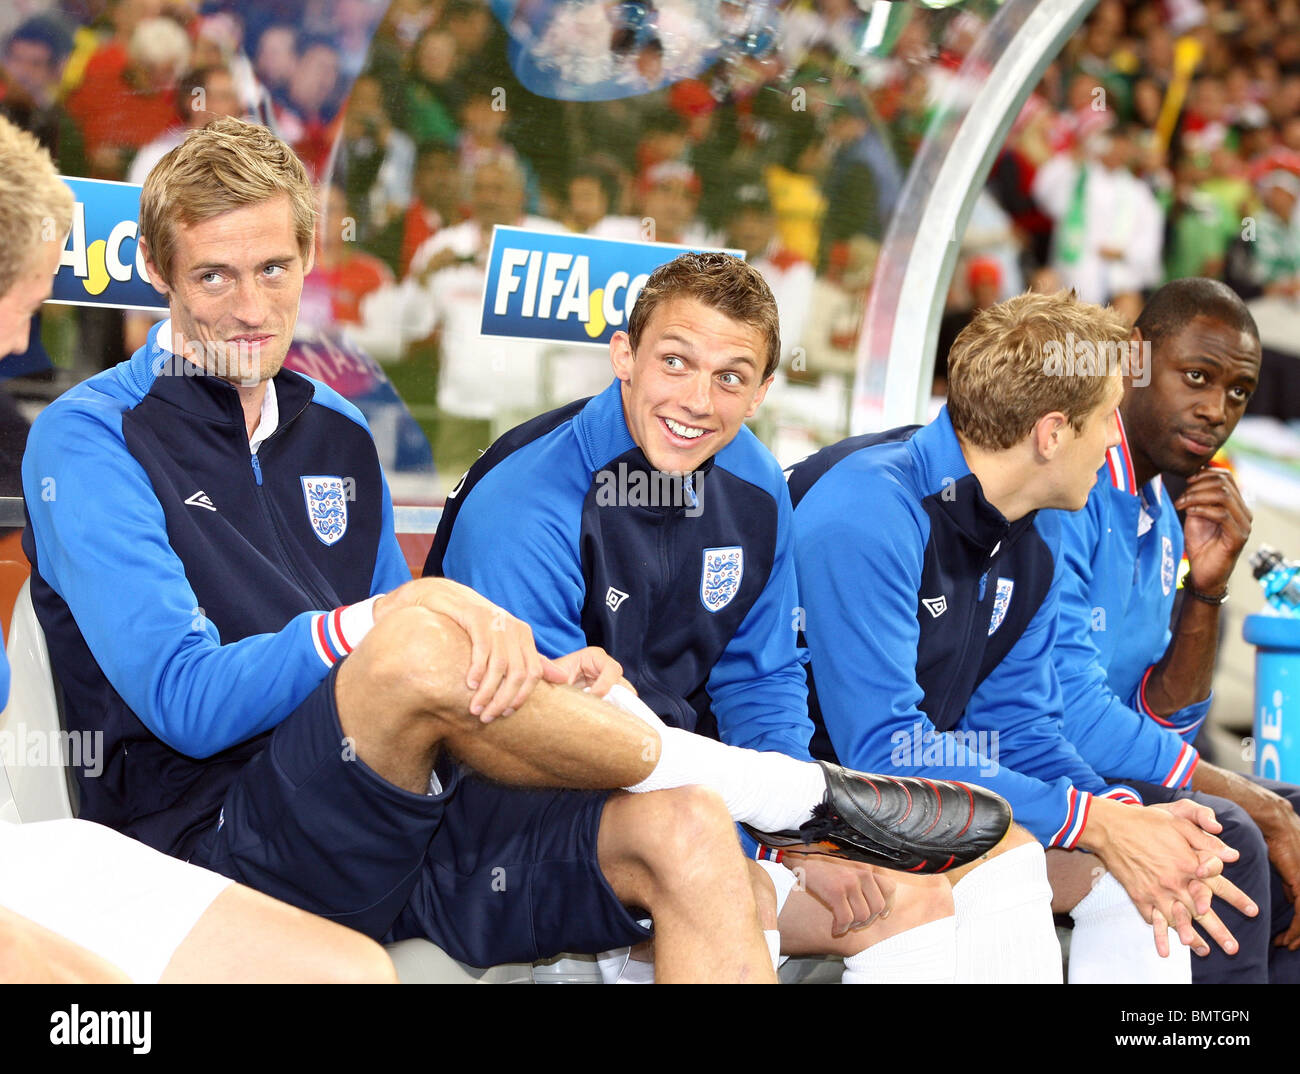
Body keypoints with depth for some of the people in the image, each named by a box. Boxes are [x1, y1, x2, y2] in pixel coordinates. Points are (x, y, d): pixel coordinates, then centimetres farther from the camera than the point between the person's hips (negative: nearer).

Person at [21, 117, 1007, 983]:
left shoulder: (335, 435, 19)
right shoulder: (90, 438, -2)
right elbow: (186, 702, -15)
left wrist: (524, 683, -4)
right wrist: (386, 620, -25)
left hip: (397, 817, 6)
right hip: (217, 835, -6)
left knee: (684, 834, -18)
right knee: (416, 637, -33)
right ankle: (795, 792, -14)